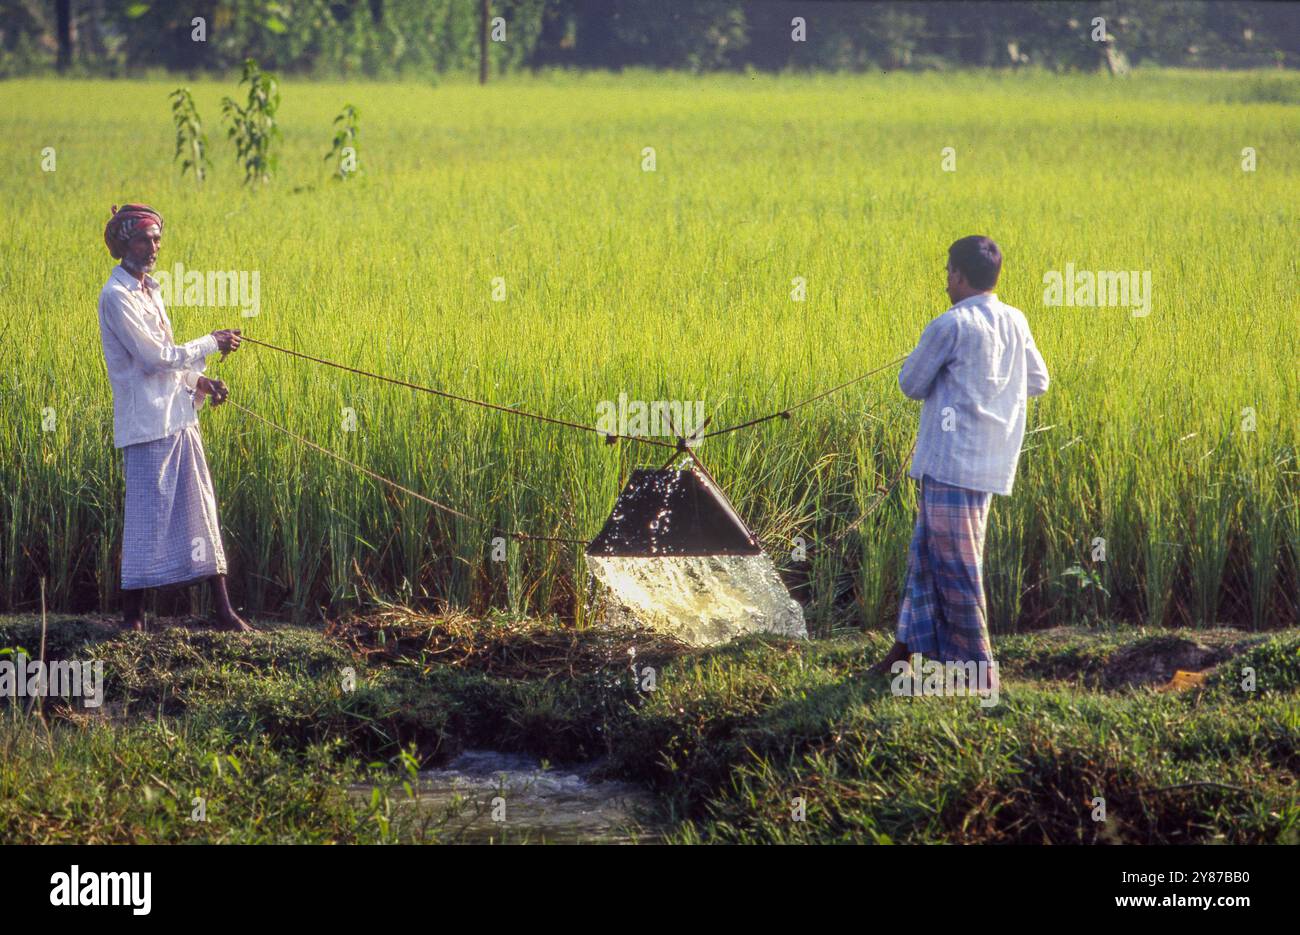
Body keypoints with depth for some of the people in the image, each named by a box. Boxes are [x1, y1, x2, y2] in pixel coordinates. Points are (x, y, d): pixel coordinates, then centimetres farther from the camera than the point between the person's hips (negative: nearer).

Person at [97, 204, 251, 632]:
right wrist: (211, 345, -9)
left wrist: (199, 381, 4)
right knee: (147, 515, -5)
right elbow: (154, 357, -17)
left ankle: (223, 609, 8)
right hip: (147, 421, -9)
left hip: (177, 415, 9)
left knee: (200, 507, 6)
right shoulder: (117, 296, -12)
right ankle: (132, 616, 3)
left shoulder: (147, 288, 15)